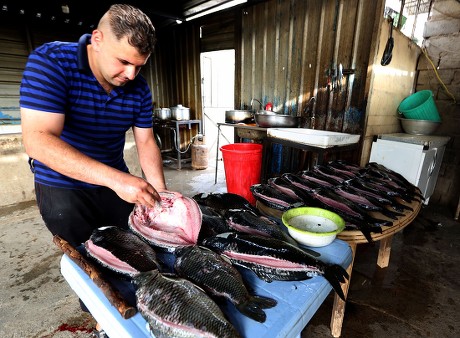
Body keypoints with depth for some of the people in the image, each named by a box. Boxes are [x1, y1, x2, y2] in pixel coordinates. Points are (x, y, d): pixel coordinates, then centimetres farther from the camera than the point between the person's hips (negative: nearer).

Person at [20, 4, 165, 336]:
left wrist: (159, 193, -17)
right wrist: (116, 179, -42)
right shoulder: (50, 61, -21)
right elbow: (37, 141, -31)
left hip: (115, 181, 4)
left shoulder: (139, 88, -8)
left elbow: (146, 142, -5)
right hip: (62, 187, -4)